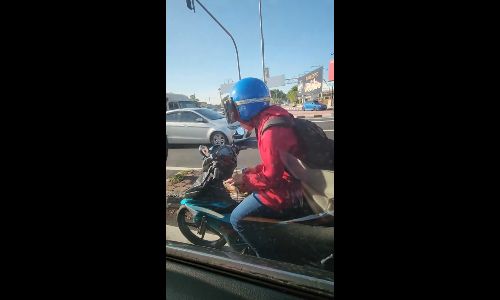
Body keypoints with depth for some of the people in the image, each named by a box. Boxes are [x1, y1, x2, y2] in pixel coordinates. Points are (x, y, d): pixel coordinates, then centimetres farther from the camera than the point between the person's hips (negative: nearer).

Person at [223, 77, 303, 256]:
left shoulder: (272, 130, -27)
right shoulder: (270, 118, 5)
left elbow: (272, 176, -25)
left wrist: (244, 180, -11)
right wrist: (250, 172, 5)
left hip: (283, 192, -10)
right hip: (289, 182, 10)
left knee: (237, 219, -1)